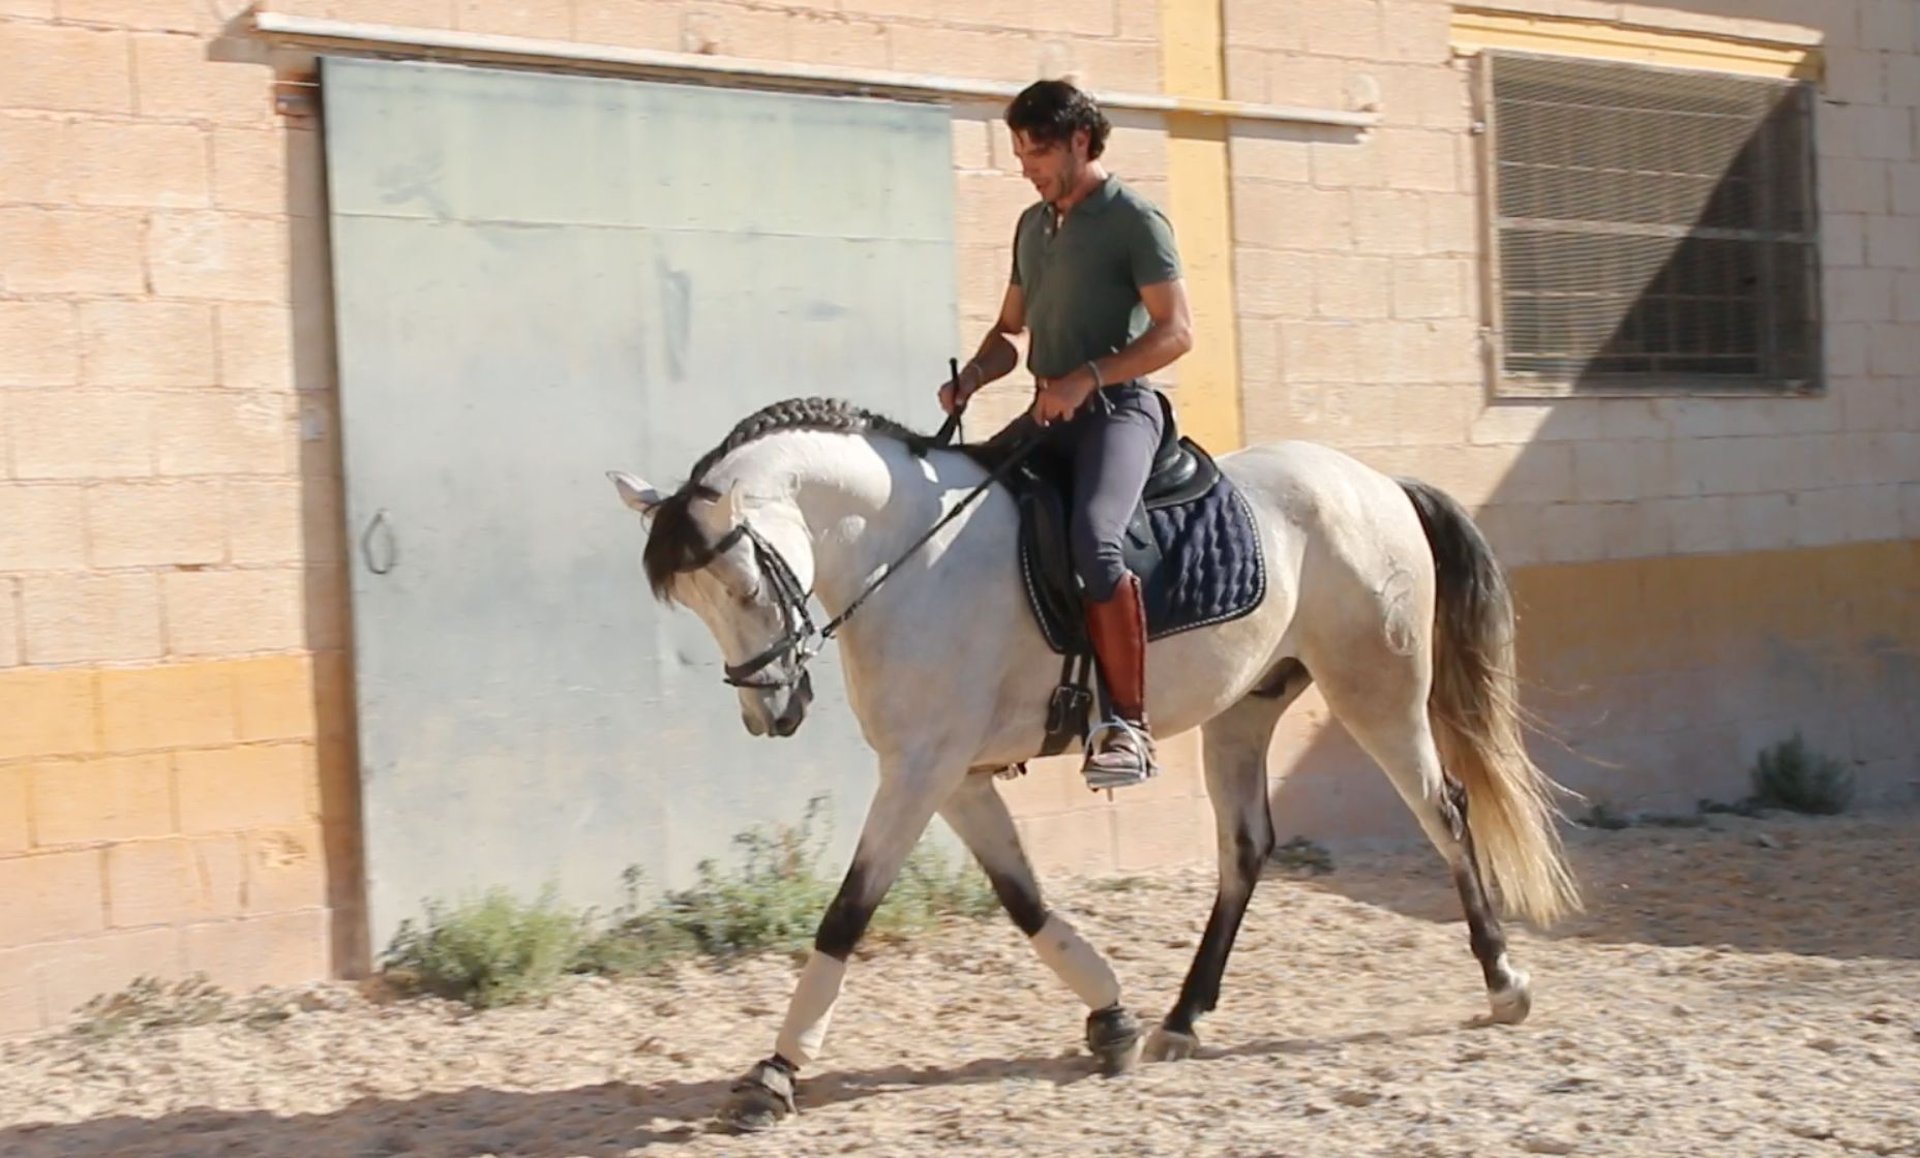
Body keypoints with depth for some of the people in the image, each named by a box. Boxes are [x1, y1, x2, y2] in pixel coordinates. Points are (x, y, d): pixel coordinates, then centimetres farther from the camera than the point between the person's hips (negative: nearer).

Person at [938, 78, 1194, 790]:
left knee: (1092, 539, -32)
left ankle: (1128, 724, -25)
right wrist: (972, 377, 5)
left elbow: (1176, 331, -10)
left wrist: (1087, 378, -20)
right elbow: (1010, 329, 26)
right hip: (1049, 413, 9)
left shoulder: (1134, 220, -4)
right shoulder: (1032, 225, 19)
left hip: (1118, 408, -8)